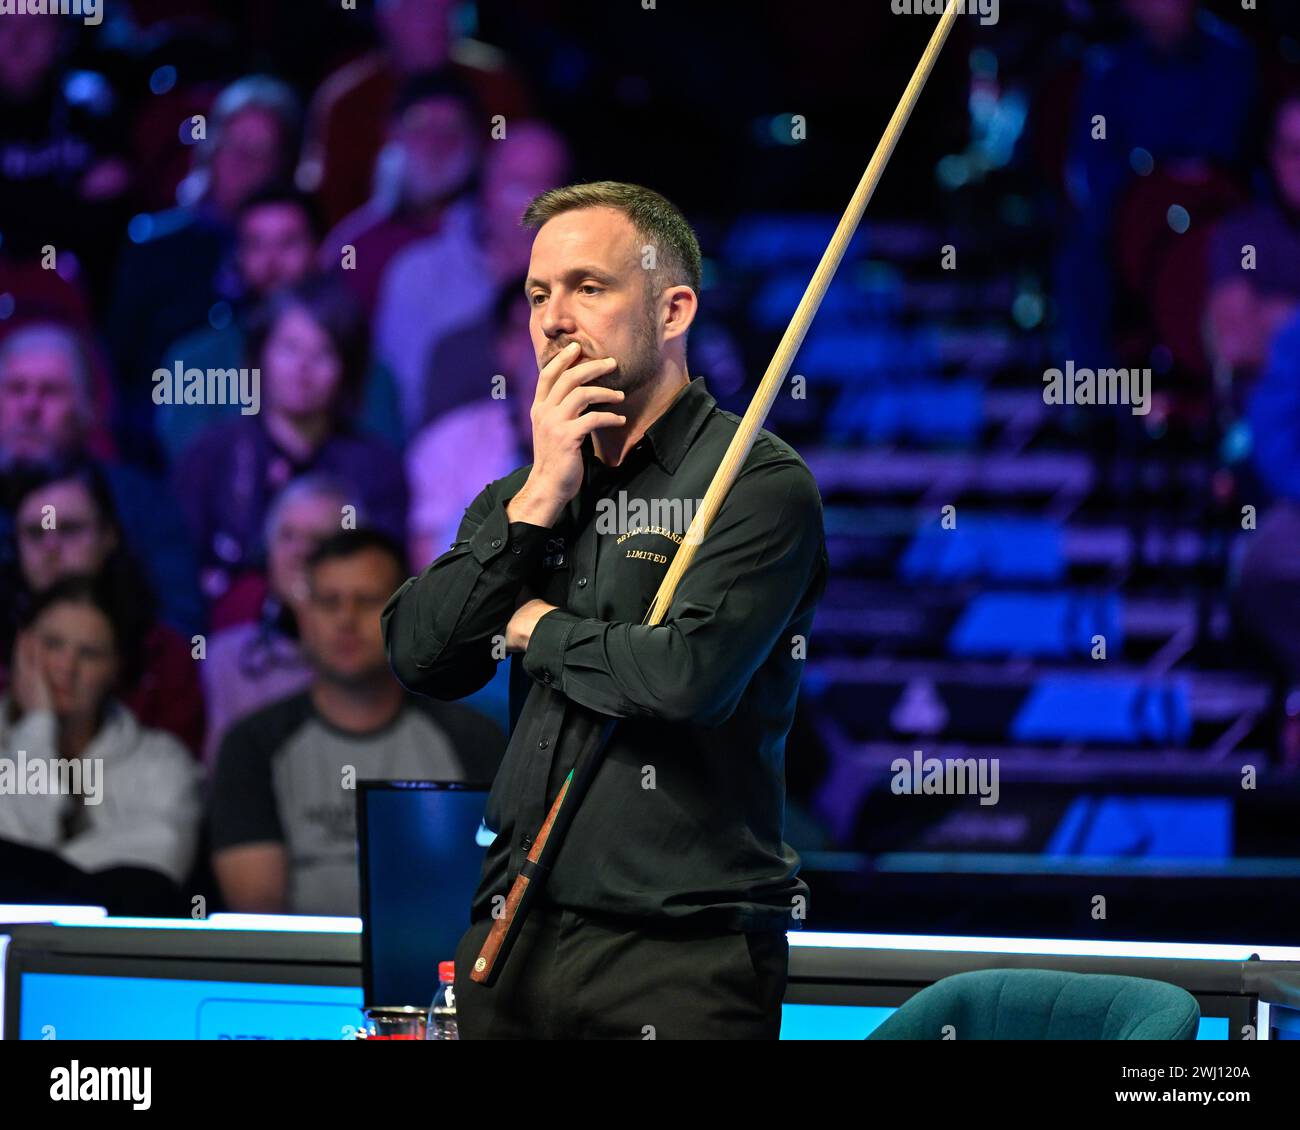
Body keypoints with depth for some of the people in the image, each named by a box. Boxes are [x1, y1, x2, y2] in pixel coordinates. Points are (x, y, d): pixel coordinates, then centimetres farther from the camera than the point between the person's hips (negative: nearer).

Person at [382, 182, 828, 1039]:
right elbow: (421, 658, 3)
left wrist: (539, 630, -2)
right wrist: (540, 498, -5)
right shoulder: (523, 492, 16)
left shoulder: (760, 484, -6)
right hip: (513, 935, 6)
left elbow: (690, 675, -20)